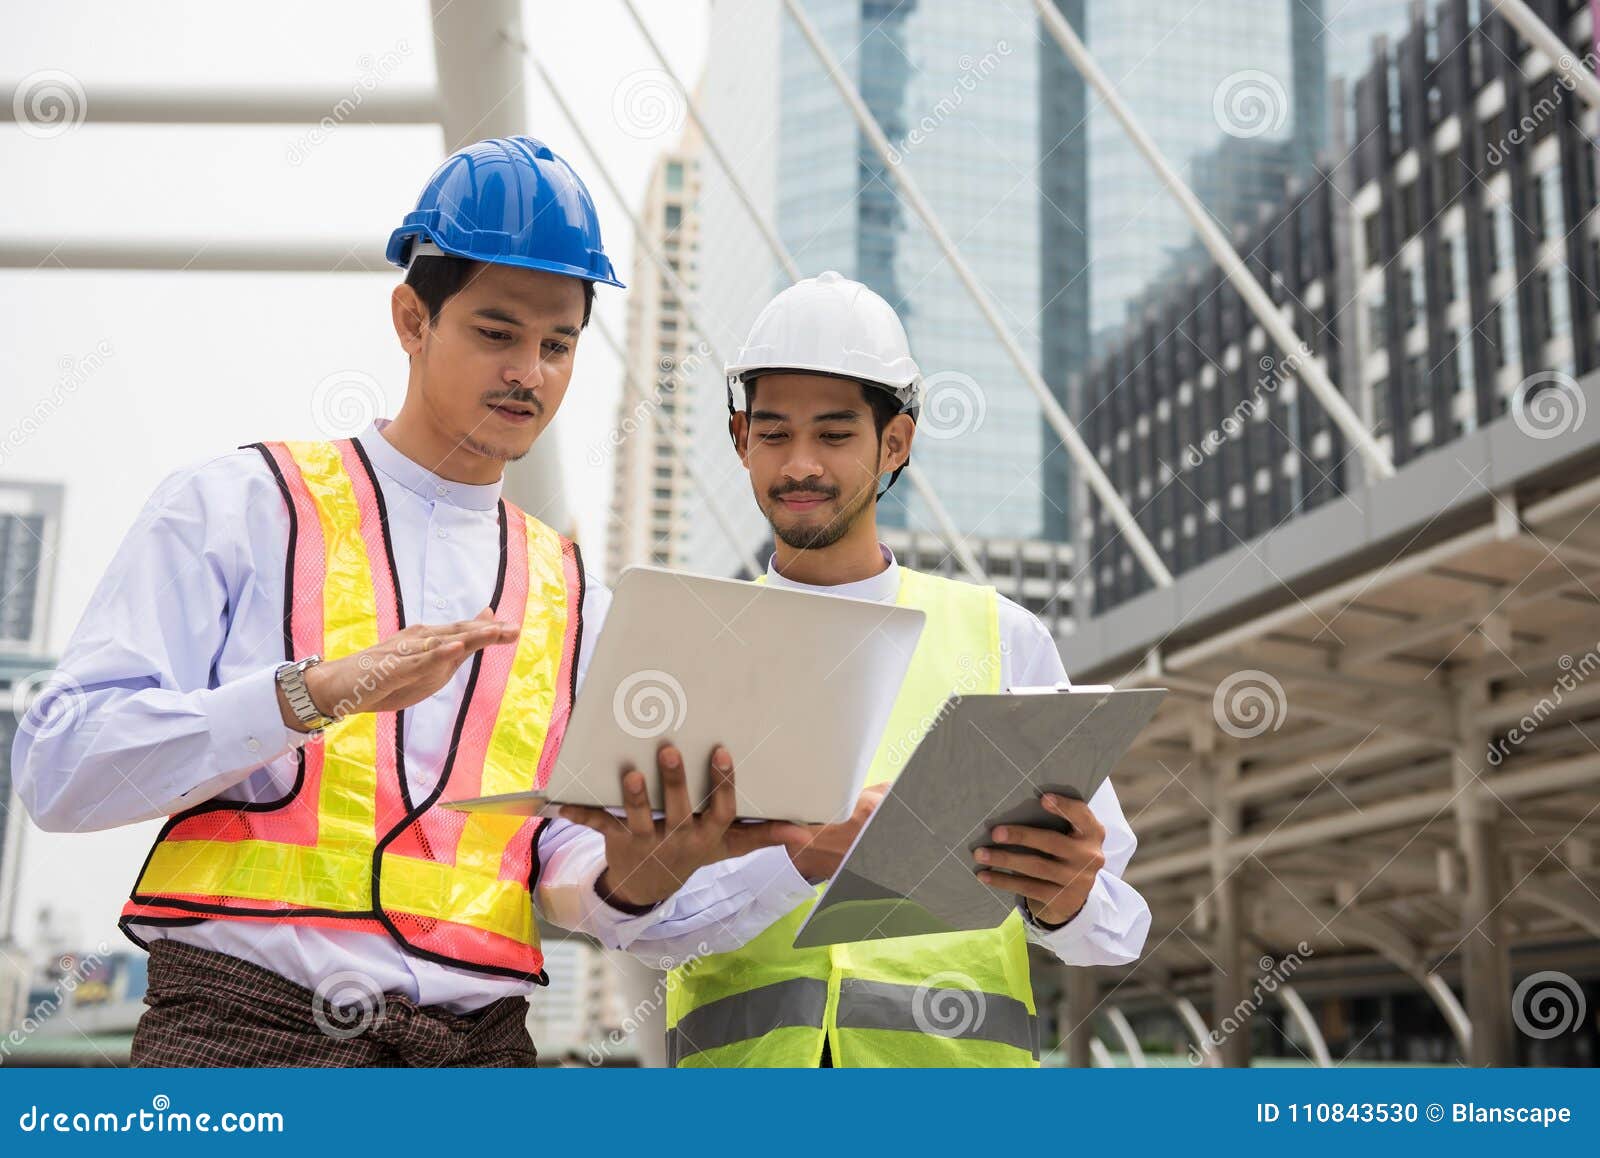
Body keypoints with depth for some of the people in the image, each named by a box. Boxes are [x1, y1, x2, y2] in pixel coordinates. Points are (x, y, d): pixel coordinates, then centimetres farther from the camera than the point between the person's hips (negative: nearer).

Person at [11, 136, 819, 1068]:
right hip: (243, 1024, -4)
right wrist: (317, 692, -15)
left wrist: (638, 878, -17)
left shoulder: (576, 603, 16)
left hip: (478, 1043, 5)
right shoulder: (239, 506, 6)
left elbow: (572, 870, 6)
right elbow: (59, 769, -3)